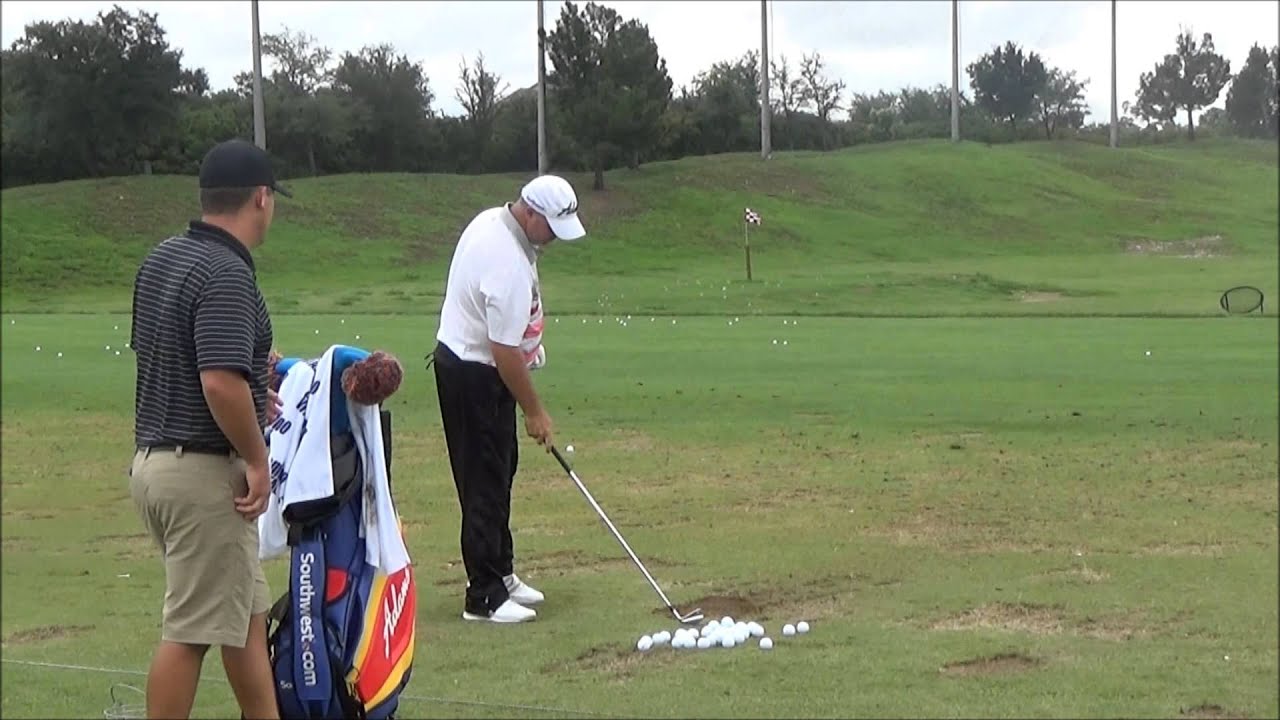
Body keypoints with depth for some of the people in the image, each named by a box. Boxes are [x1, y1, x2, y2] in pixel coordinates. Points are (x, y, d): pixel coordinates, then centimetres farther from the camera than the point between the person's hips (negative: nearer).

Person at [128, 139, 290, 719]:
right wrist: (257, 459, -17)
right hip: (205, 473, -10)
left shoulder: (162, 259, 9)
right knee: (192, 629, -2)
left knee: (247, 614, 19)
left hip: (156, 459, 10)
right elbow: (221, 383, -29)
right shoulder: (227, 274, -20)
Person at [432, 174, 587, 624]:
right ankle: (484, 598, -3)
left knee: (500, 472, 16)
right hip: (475, 376, -10)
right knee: (487, 484, -6)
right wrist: (534, 411, -14)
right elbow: (506, 352, -25)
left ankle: (500, 573, 26)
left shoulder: (490, 220, 1)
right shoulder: (510, 266, -29)